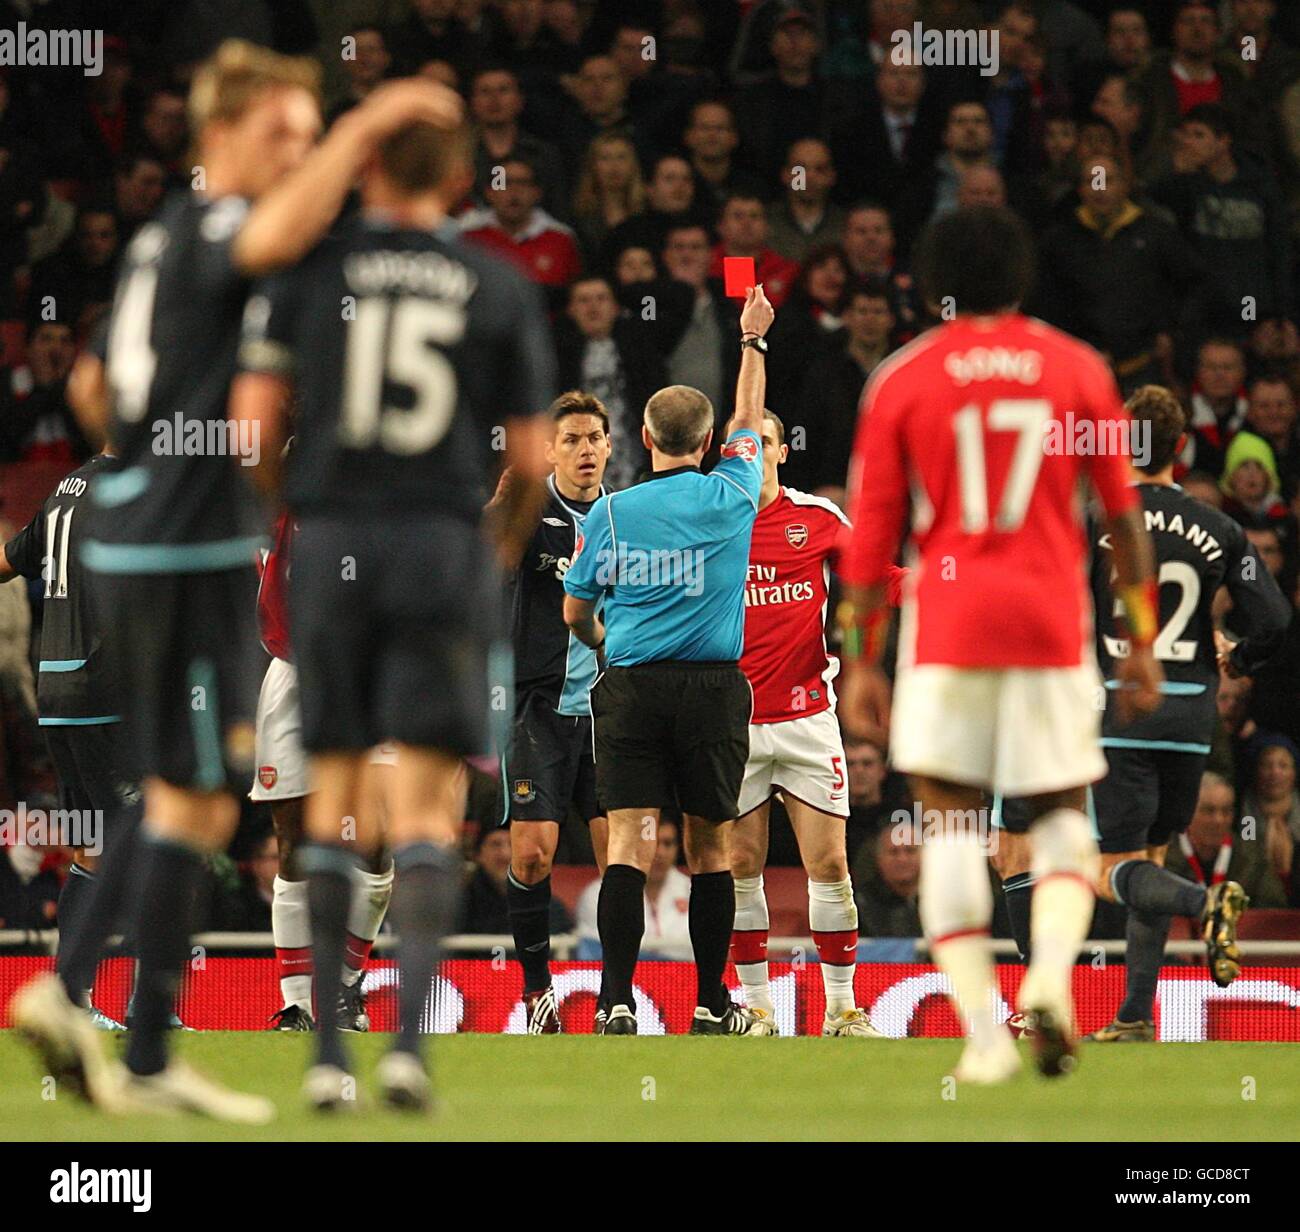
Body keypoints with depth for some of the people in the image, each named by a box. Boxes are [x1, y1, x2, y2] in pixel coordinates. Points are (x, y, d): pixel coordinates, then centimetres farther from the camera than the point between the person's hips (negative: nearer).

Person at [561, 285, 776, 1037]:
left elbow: (576, 613, 9)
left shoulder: (611, 513, 1)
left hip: (632, 688, 0)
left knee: (630, 841, -5)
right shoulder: (730, 497, 0)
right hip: (712, 687, 0)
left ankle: (618, 998, -16)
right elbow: (750, 421, 19)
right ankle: (712, 1001, 13)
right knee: (709, 846, 8)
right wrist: (752, 341, 31)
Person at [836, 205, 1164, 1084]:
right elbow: (1123, 513, 7)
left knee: (951, 822, 3)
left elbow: (872, 528, 2)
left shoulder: (904, 379, 3)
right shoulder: (1077, 368, 5)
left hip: (946, 617, -1)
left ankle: (984, 1036, -8)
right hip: (1053, 618, 1)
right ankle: (1051, 973, -16)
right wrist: (1143, 639, 14)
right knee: (1064, 815, 11)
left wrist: (862, 659, 7)